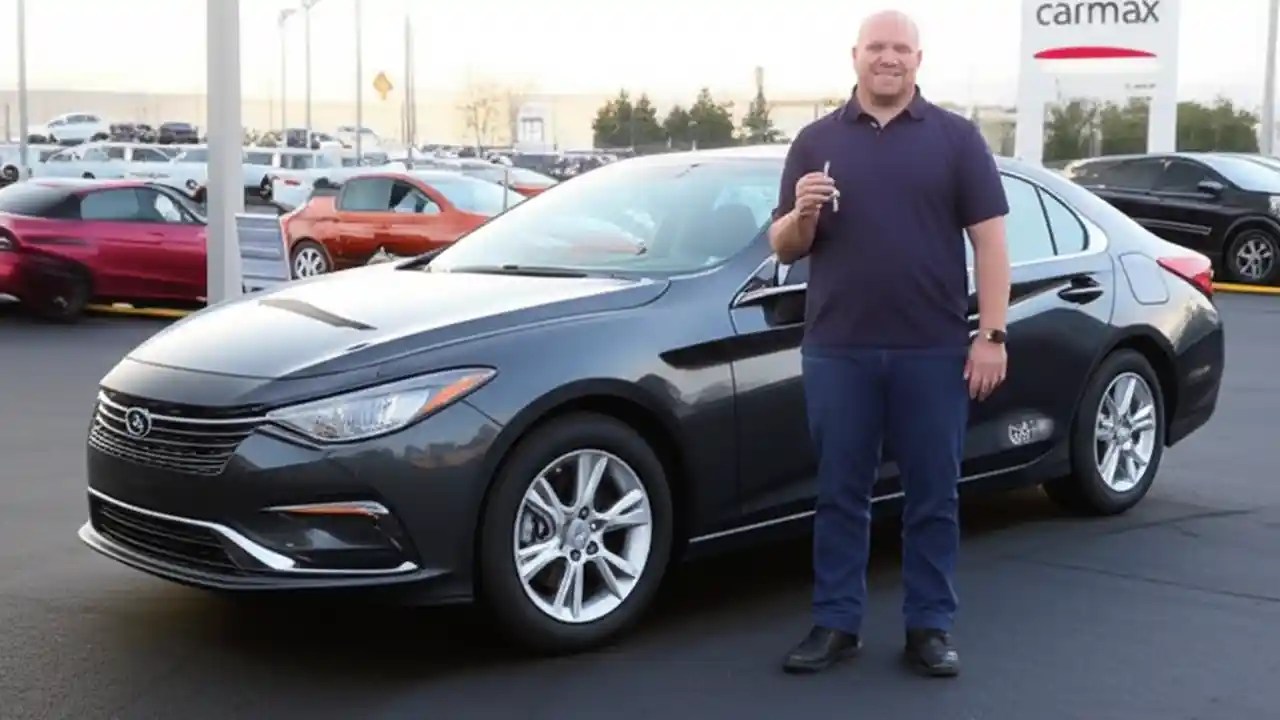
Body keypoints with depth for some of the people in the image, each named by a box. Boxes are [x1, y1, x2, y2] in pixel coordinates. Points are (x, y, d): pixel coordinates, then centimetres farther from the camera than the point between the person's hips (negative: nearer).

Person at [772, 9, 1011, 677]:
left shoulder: (956, 137, 5)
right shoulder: (816, 141, 10)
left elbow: (989, 238, 1)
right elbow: (783, 248, 11)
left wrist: (992, 333, -6)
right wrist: (801, 214, -12)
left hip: (933, 350, -1)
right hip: (837, 350, 2)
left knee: (932, 495, 6)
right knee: (840, 493, 8)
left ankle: (930, 626, 16)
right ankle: (836, 623, 17)